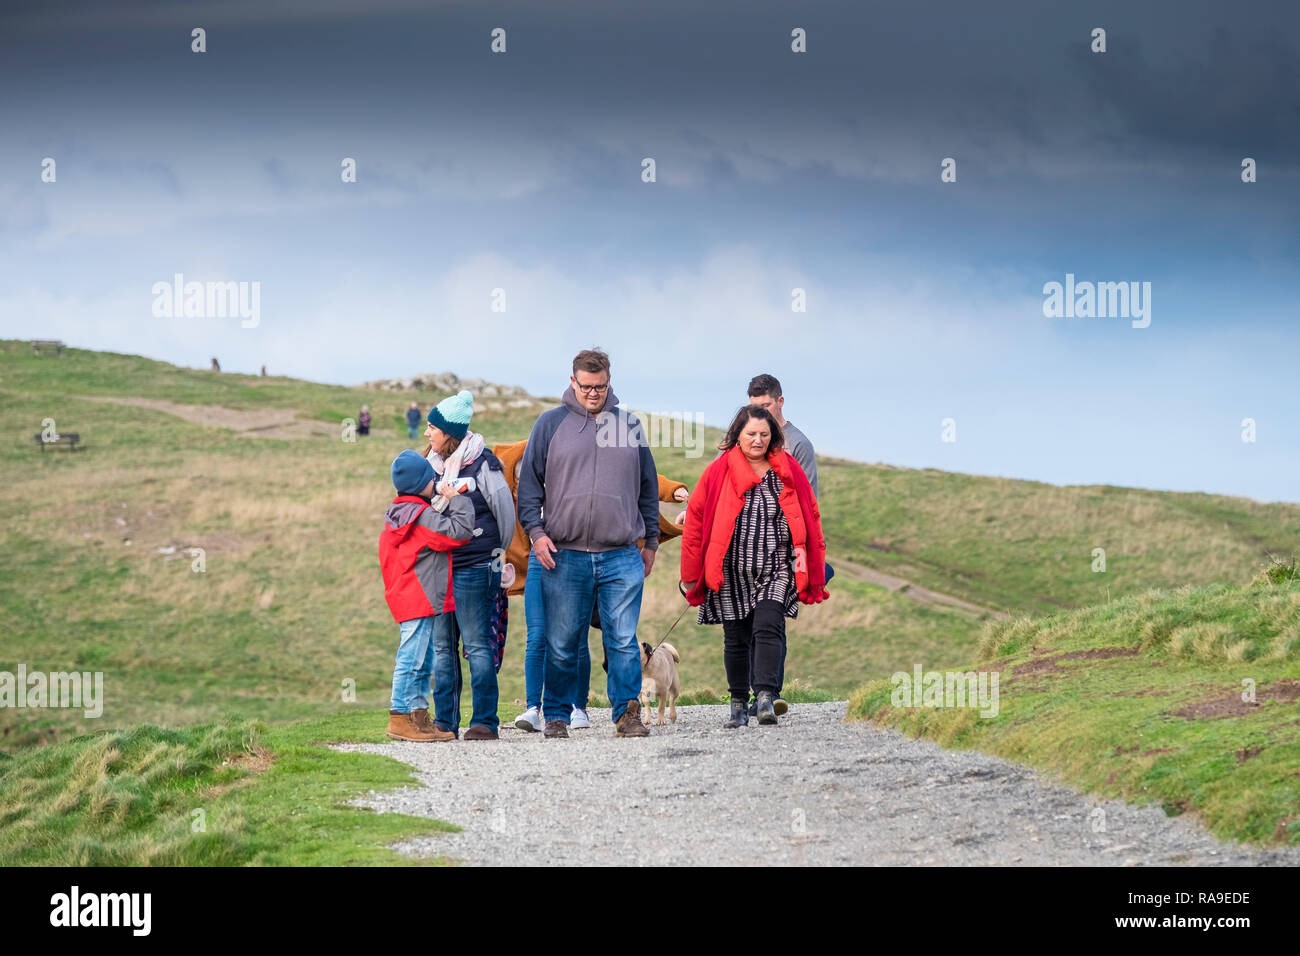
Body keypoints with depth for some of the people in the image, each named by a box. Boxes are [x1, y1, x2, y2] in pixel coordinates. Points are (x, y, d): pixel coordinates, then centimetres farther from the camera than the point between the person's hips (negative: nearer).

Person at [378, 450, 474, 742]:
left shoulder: (397, 514, 15)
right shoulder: (423, 516, -16)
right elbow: (459, 531, -19)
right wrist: (456, 500, -8)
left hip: (408, 597, 11)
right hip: (419, 600, -11)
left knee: (422, 661, 14)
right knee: (411, 658, -8)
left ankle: (419, 717, 17)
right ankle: (400, 718, -8)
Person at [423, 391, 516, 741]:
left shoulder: (482, 464, -6)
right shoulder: (433, 465, 11)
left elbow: (505, 511, 1)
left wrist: (495, 553, 9)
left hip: (474, 568, -6)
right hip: (438, 568, 6)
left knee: (477, 645, -5)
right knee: (442, 646, 7)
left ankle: (485, 721, -3)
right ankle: (445, 721, 11)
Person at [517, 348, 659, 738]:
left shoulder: (629, 425, 12)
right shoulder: (550, 424, 6)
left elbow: (648, 487, 18)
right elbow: (529, 482, 6)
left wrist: (651, 541, 16)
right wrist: (536, 531, -6)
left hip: (621, 556, 1)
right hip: (564, 556, -1)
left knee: (623, 640, -4)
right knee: (562, 644, 3)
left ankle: (627, 713, 0)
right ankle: (557, 714, 13)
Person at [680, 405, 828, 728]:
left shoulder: (789, 471, 5)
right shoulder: (718, 472, 0)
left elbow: (810, 517, 10)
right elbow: (695, 519, 3)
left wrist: (814, 568, 7)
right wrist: (691, 574, 1)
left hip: (776, 569, 0)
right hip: (731, 571, 0)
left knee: (768, 628, -18)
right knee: (736, 639, 6)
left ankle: (766, 696, -25)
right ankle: (739, 704, 17)